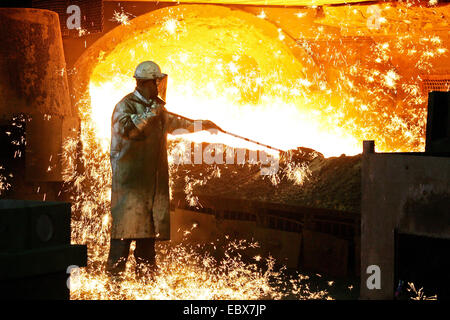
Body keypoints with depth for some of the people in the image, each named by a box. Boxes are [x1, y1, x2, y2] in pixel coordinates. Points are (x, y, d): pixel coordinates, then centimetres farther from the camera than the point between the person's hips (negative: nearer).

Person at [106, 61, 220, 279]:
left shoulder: (156, 107, 19)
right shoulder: (126, 105, -7)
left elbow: (174, 123, 38)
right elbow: (126, 128, -28)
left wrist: (202, 125, 41)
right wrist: (149, 114, -23)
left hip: (153, 178, 8)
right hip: (130, 177, -8)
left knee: (151, 223, 8)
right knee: (127, 222, -11)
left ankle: (146, 270, 16)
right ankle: (115, 270, -7)